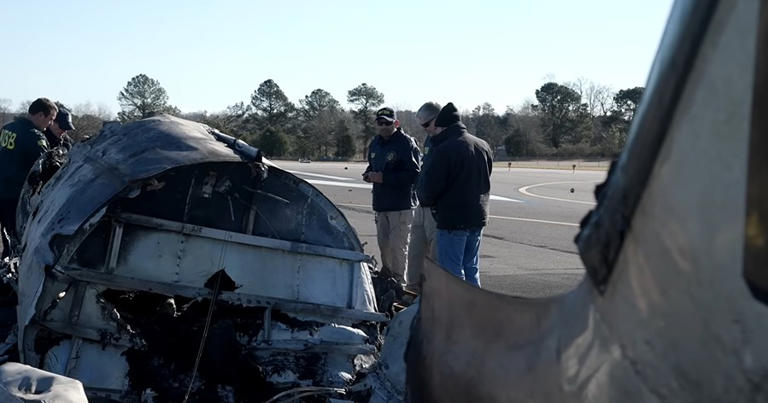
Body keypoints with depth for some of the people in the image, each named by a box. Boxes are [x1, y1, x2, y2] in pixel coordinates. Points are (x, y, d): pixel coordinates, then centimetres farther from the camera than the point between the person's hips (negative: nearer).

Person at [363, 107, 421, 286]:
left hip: (401, 205, -8)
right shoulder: (375, 144, 13)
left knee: (397, 245, -8)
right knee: (383, 244, 15)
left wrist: (384, 178, -22)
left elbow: (413, 174, -20)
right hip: (380, 203, 8)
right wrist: (369, 174, 5)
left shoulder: (406, 143, -14)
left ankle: (399, 283, 2)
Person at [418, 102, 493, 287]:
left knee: (453, 272, 1)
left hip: (452, 220, -7)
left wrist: (425, 199, 7)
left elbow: (429, 188, -14)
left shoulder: (444, 150, -17)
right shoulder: (483, 146, 7)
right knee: (471, 270, 16)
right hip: (478, 216, 7)